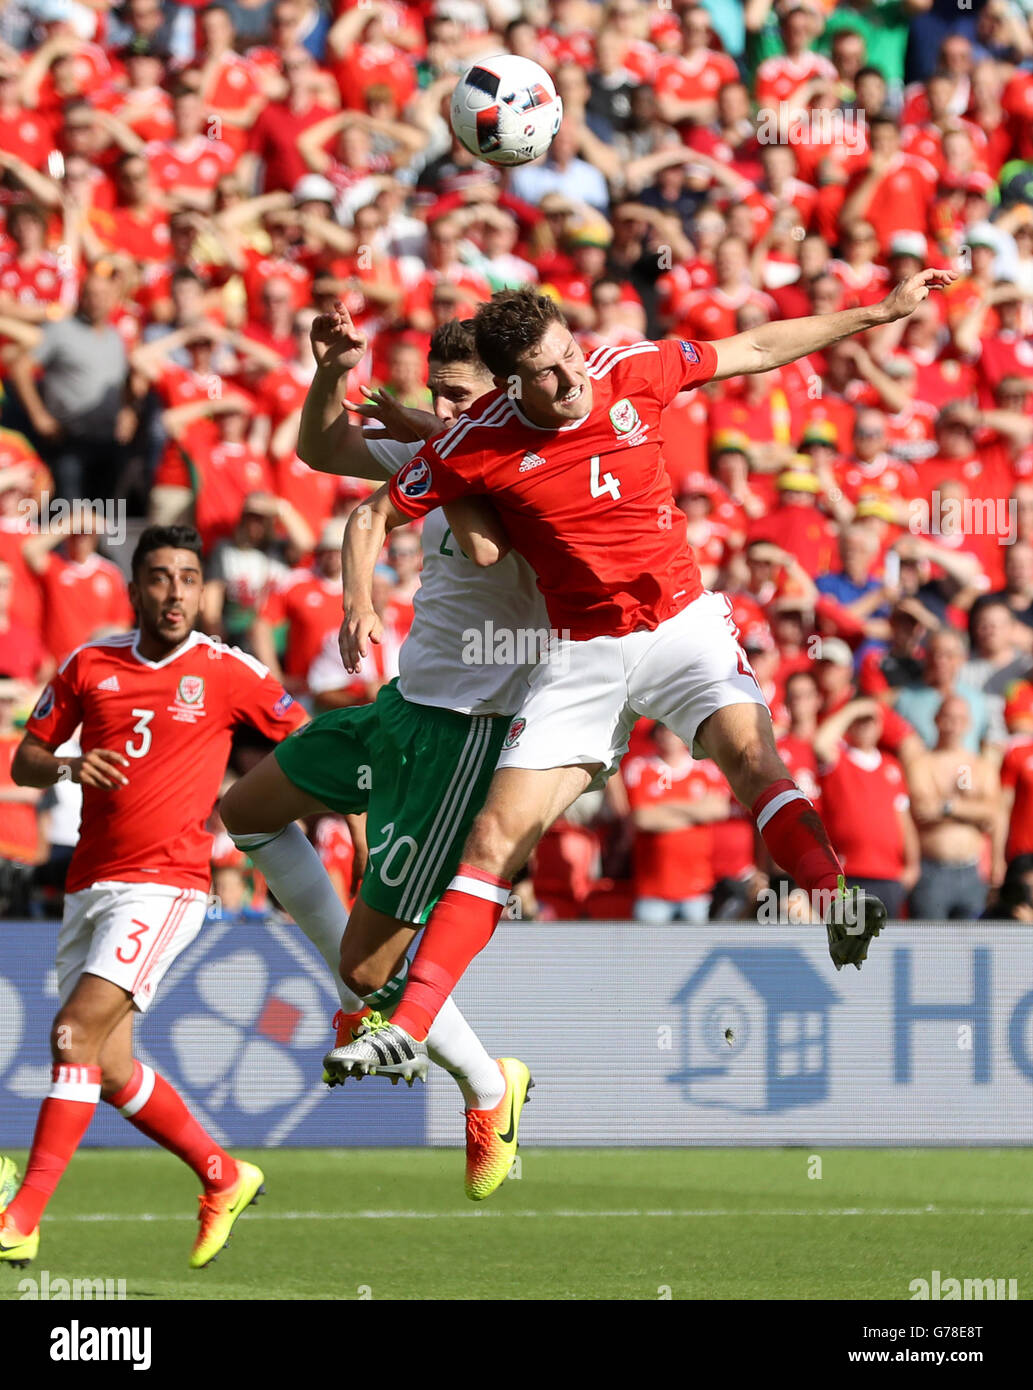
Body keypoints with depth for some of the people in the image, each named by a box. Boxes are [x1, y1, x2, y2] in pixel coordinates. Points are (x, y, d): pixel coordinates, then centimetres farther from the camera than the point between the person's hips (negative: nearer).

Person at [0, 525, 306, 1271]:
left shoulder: (227, 672, -2)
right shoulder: (89, 665, 7)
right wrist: (69, 767, -8)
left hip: (165, 886, -6)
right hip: (90, 884, 6)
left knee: (75, 1032, -20)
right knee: (109, 1069, 8)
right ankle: (225, 1177, 30)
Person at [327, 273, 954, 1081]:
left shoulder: (631, 372, -7)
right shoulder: (478, 443, -11)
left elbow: (758, 349, 7)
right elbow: (376, 517, 1)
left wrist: (884, 312, 10)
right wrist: (359, 603, -18)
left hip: (681, 620, 0)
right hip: (583, 653, 0)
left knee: (750, 750, -30)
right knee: (499, 832, -7)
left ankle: (842, 912, -43)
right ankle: (408, 1026, -5)